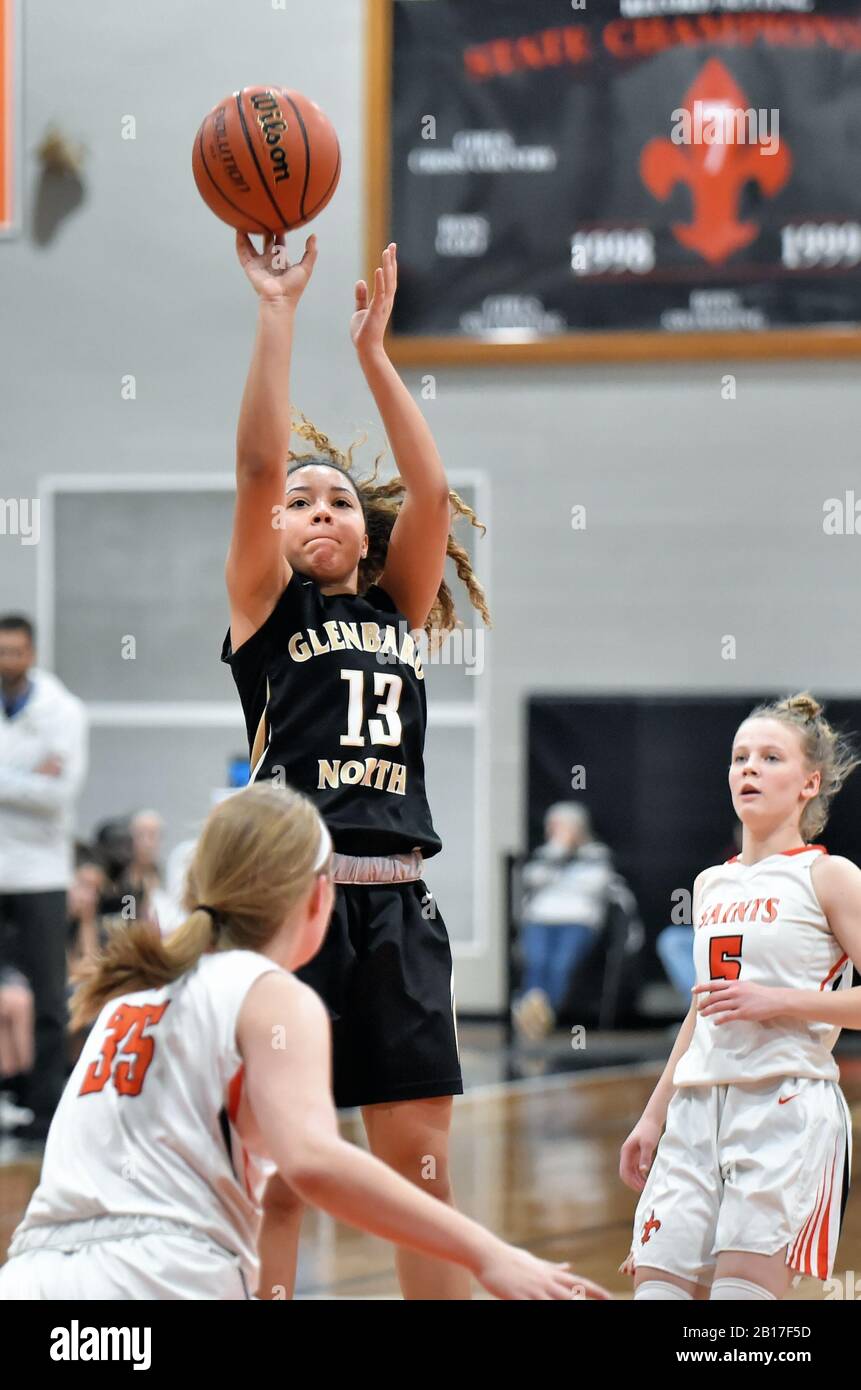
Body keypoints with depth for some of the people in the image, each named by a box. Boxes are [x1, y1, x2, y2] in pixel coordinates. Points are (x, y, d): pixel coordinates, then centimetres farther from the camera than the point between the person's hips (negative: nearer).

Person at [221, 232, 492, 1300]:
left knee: (421, 1171, 4)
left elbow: (432, 491, 4)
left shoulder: (399, 610, 17)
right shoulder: (265, 606, 7)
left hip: (395, 906, 3)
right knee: (277, 1174, -3)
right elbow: (257, 466, -6)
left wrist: (372, 352, 3)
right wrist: (276, 315, -9)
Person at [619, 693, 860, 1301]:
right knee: (657, 1280, -2)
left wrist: (776, 1001, -16)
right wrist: (653, 1117, 23)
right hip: (699, 1103, 6)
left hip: (786, 1098, -6)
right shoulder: (712, 885, 18)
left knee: (744, 1285, -16)